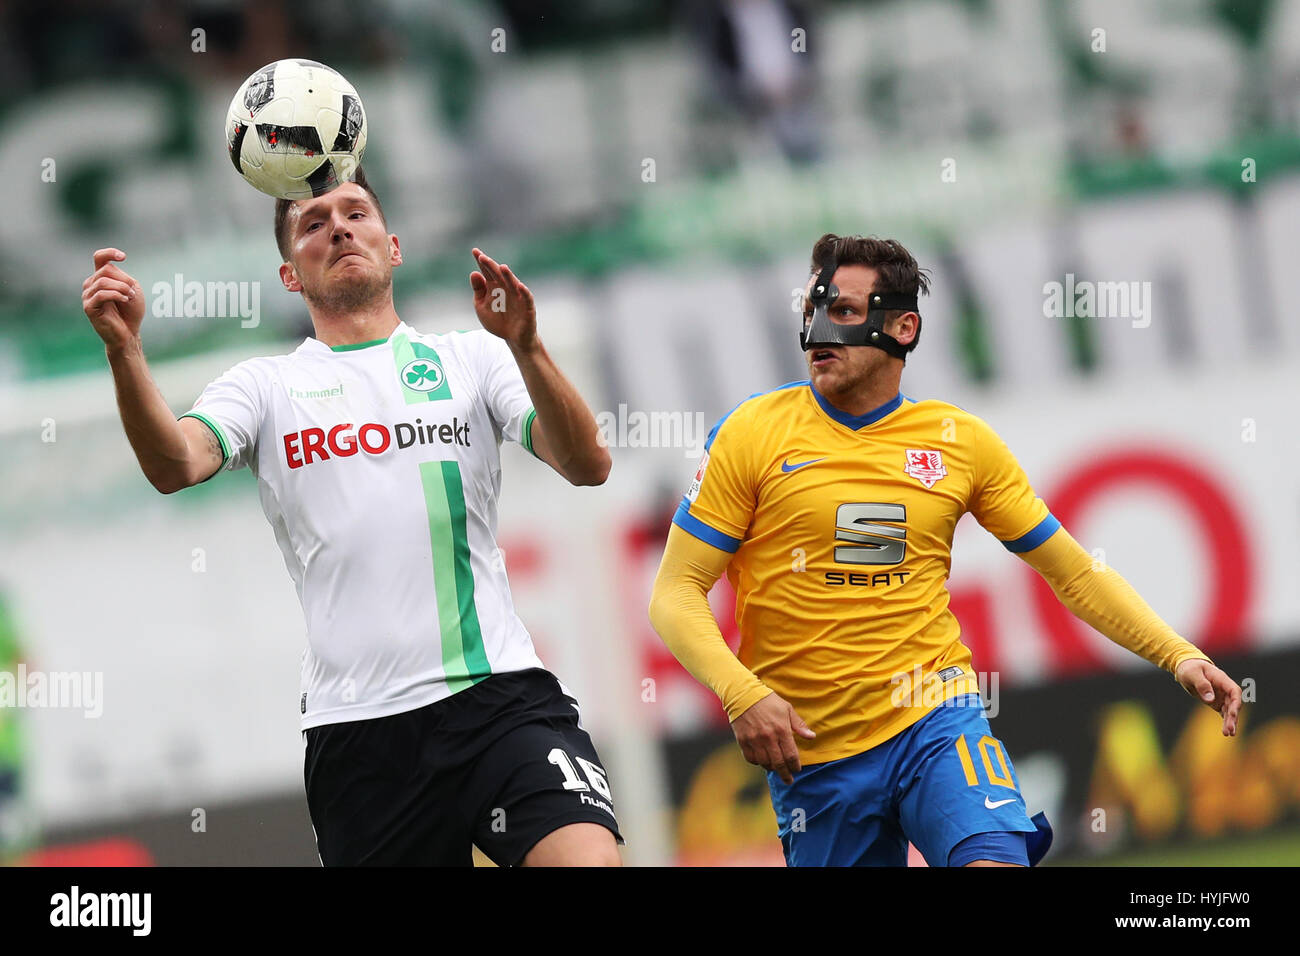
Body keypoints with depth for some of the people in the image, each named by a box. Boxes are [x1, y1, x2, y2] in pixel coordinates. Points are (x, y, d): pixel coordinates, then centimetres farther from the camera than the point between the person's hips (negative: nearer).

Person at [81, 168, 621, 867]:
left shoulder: (472, 359, 13)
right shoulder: (266, 386, 12)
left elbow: (587, 466, 0)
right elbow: (175, 463, -7)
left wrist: (525, 348, -16)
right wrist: (124, 350, -25)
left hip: (499, 696, -1)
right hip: (356, 725, 1)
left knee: (589, 862, -26)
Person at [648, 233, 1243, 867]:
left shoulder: (960, 440, 4)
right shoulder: (753, 433, -2)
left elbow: (1073, 573, 11)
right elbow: (675, 594, -3)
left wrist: (1178, 655, -1)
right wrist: (742, 695, -20)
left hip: (936, 719, 0)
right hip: (809, 750, 0)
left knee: (995, 861, -27)